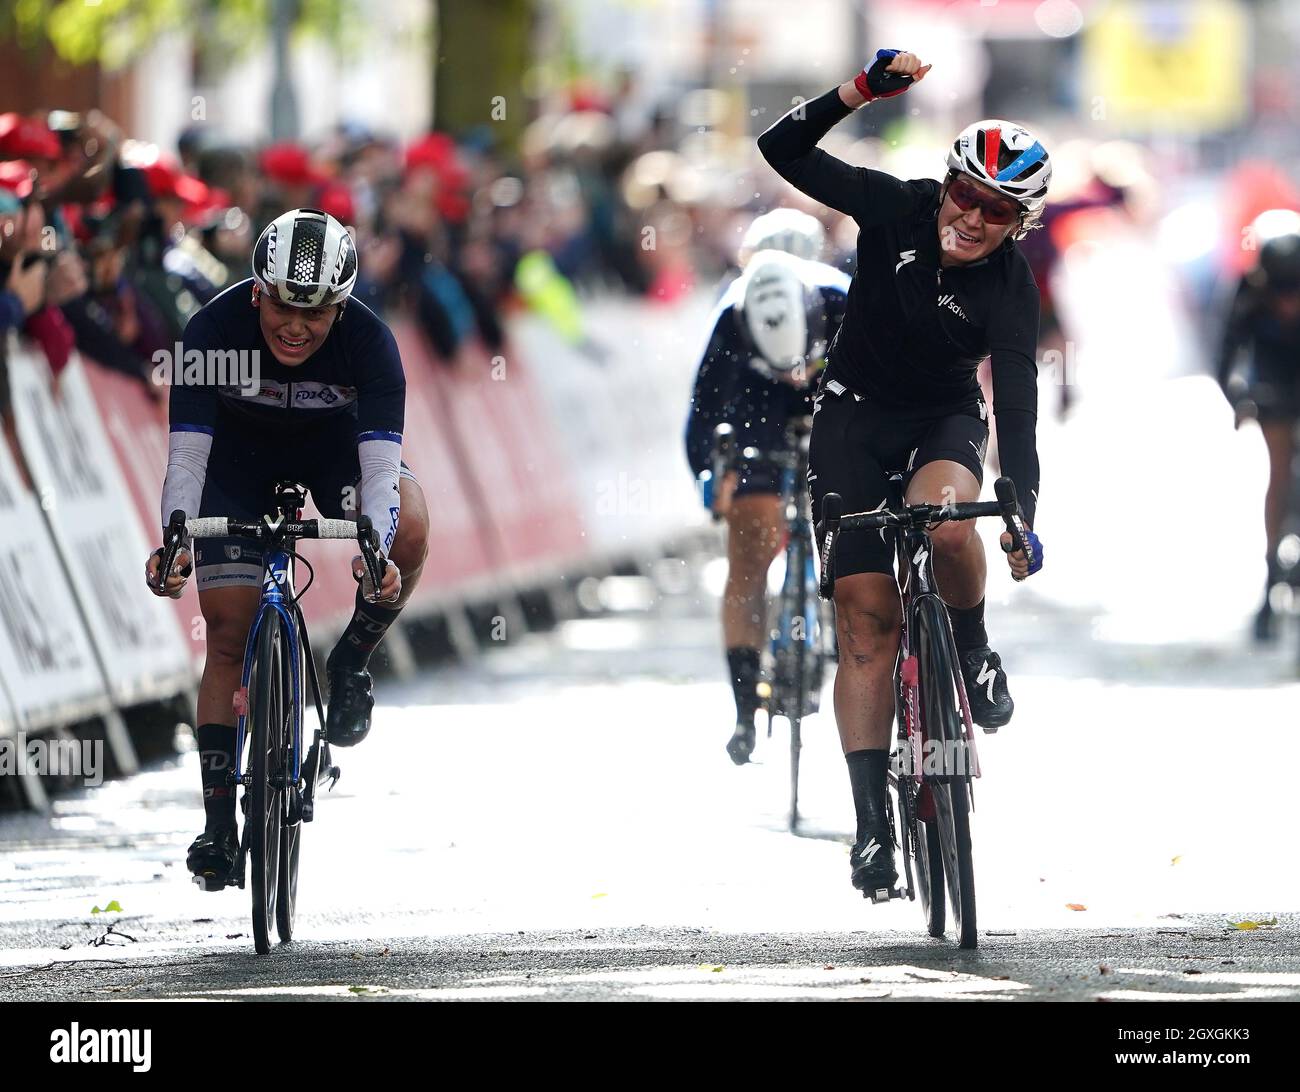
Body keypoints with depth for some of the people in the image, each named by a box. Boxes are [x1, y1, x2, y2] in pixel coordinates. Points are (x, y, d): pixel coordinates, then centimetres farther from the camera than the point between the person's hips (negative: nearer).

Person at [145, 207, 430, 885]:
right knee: (229, 630, -8)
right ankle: (218, 822, 0)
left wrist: (375, 552, -55)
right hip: (237, 457, 0)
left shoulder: (367, 342, -32)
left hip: (333, 447, 0)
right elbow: (186, 456, -32)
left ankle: (350, 664, -5)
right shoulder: (214, 333, -31)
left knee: (409, 529, -31)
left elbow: (380, 467, -37)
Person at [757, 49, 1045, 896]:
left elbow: (1016, 403, -23)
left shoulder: (1010, 286, -19)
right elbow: (783, 150, -18)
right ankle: (872, 818, -7)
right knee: (866, 620, -9)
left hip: (944, 419, -1)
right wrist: (861, 92, -32)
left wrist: (1023, 515, -32)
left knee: (942, 515, -37)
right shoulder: (897, 209, -16)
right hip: (857, 412, 1)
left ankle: (974, 648, -7)